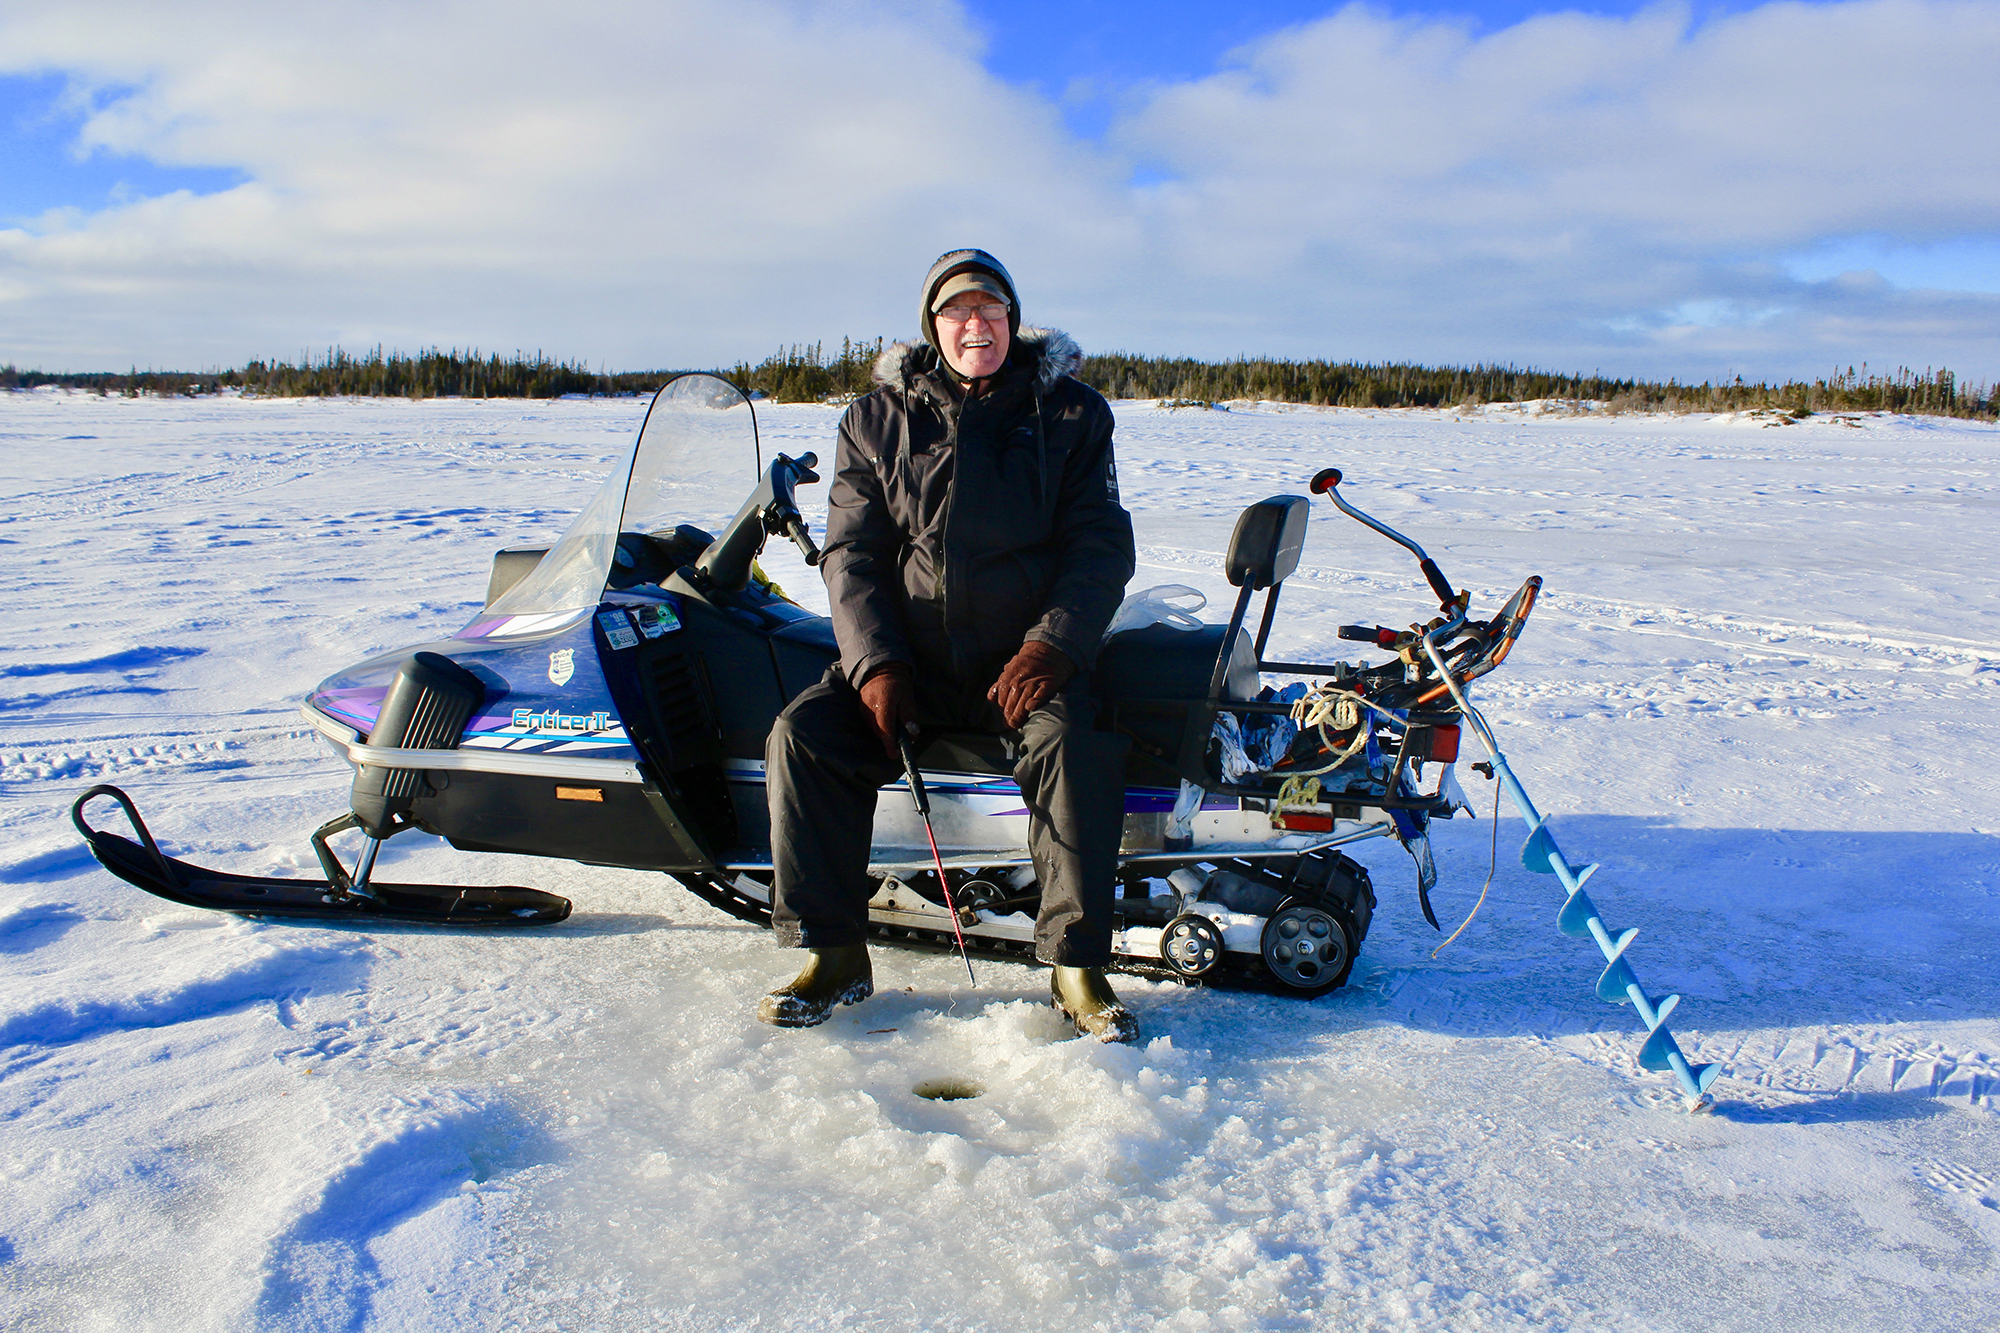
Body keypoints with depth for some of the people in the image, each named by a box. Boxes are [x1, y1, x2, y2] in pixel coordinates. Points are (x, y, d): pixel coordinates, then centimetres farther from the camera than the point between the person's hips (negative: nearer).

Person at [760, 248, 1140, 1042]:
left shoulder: (1071, 412, 5)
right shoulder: (879, 419, 9)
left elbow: (1102, 544, -1)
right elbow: (851, 551, 4)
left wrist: (1050, 647, -17)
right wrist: (874, 663, -11)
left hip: (1028, 659, -2)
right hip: (909, 659, 2)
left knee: (1075, 748, -32)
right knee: (804, 733, -20)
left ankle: (1078, 963, -19)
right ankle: (834, 953, -9)